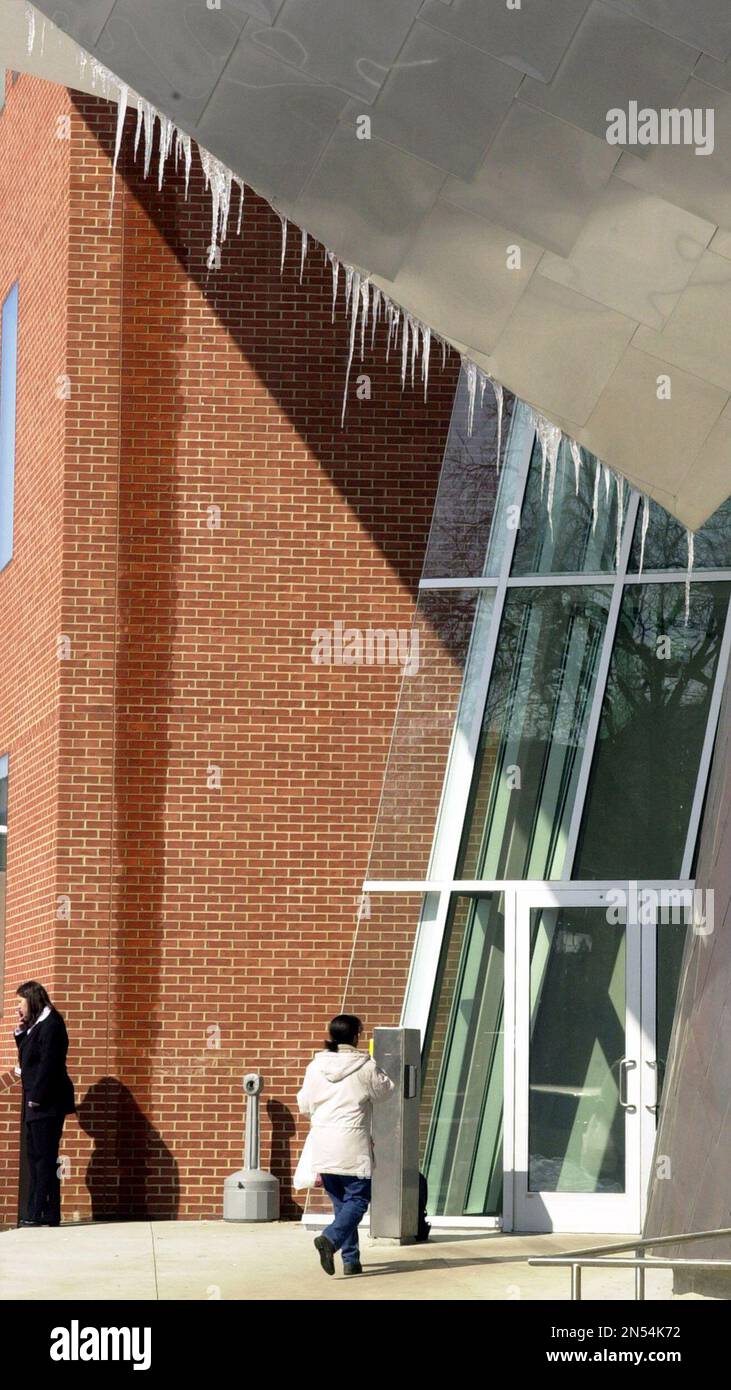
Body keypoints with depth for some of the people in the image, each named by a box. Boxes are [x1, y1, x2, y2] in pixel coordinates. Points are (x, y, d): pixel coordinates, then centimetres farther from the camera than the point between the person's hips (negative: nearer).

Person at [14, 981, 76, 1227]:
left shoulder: (50, 1024, -13)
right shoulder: (35, 1026, 17)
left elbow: (48, 1064, -19)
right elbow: (28, 1059, 20)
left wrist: (36, 1098, -21)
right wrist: (20, 1033, 9)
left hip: (46, 1105, -10)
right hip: (35, 1105, 10)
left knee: (44, 1158, -9)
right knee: (35, 1157, 9)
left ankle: (47, 1214, -9)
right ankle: (35, 1213, 11)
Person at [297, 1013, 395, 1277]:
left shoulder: (315, 1066, 2)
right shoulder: (365, 1067, -9)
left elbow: (304, 1104, 8)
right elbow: (384, 1090, 8)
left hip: (322, 1144, 5)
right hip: (352, 1145, -5)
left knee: (340, 1201, 14)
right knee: (358, 1198, 1)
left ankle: (351, 1259, 15)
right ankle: (330, 1238, -23)